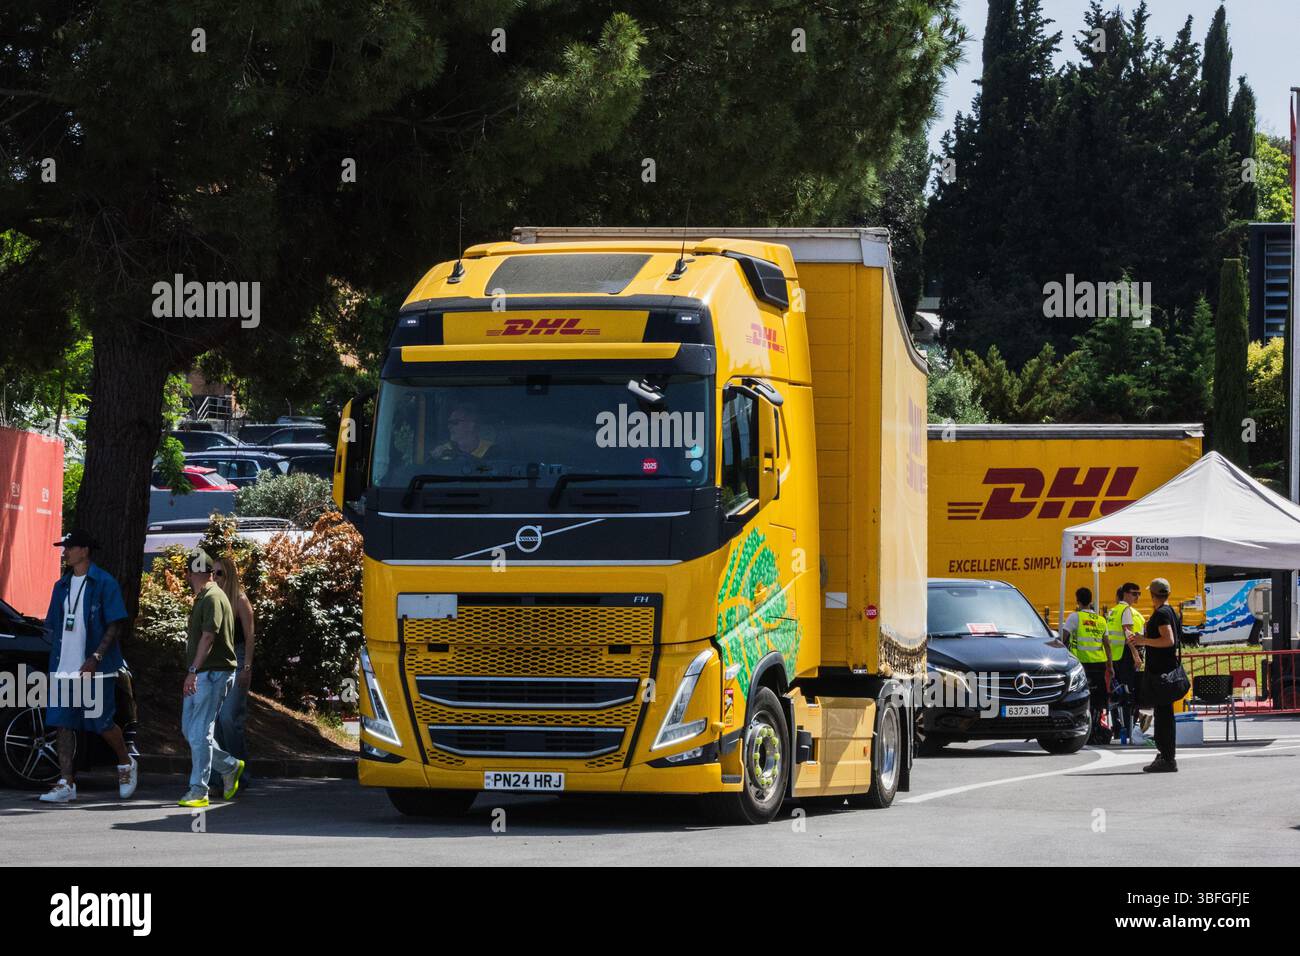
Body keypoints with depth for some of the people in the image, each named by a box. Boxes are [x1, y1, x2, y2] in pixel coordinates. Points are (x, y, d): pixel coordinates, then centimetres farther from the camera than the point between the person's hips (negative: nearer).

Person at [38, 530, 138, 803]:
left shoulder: (104, 583, -6)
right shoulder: (62, 586, 14)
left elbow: (116, 625, -10)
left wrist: (95, 659, -19)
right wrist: (55, 662, 11)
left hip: (95, 668, -6)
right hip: (64, 668, 6)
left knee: (103, 723, 1)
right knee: (63, 724, -2)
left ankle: (126, 764, 27)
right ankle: (66, 784, -2)